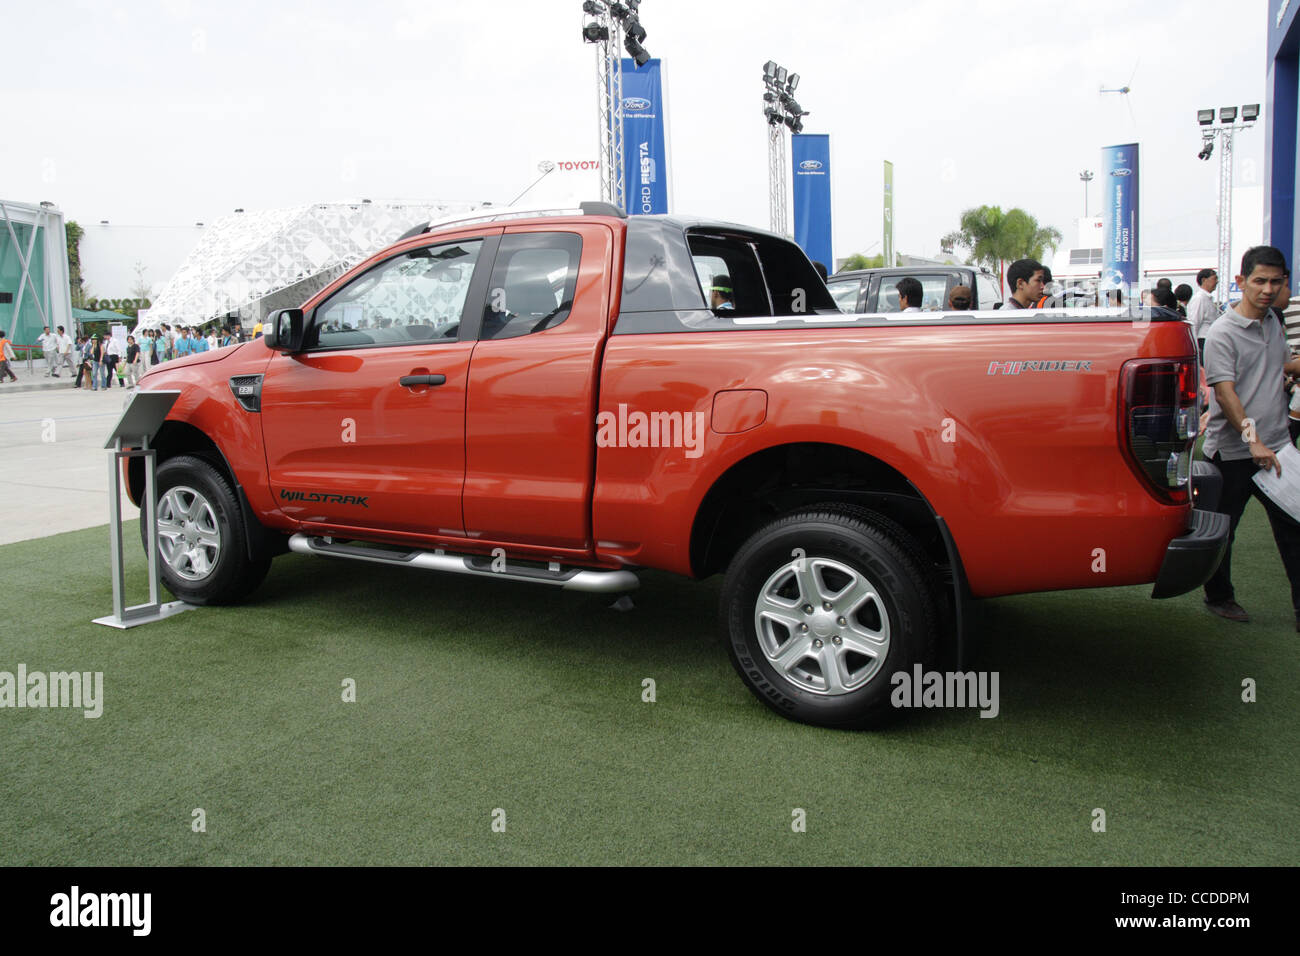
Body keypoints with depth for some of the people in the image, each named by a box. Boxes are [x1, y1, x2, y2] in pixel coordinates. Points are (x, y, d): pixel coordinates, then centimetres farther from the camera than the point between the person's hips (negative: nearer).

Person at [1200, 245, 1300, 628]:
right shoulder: (1222, 333, -13)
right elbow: (1225, 392, -19)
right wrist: (1253, 440, -23)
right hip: (1233, 451, -6)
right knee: (1221, 530, 8)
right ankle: (1219, 597, 26)